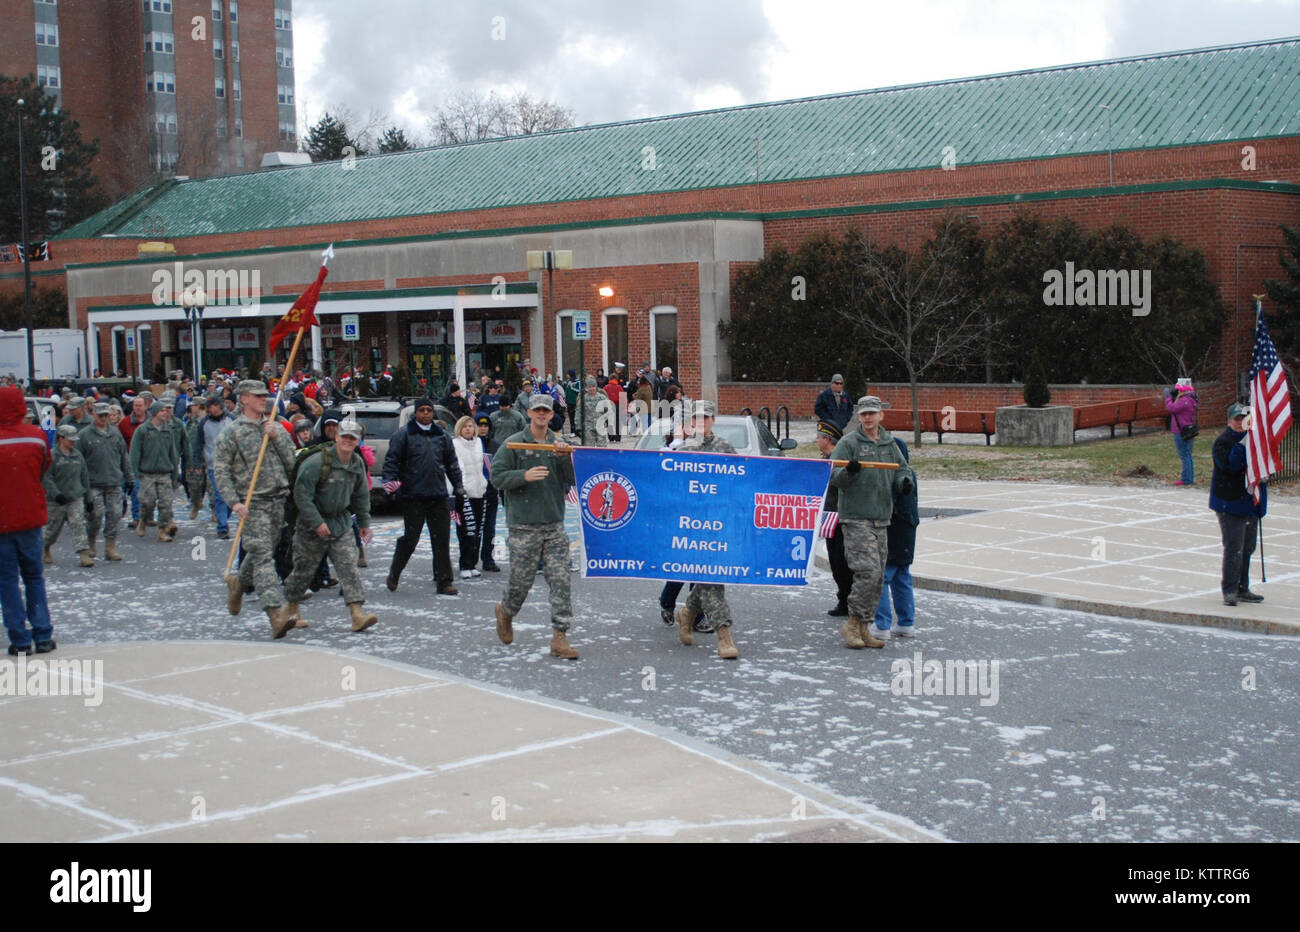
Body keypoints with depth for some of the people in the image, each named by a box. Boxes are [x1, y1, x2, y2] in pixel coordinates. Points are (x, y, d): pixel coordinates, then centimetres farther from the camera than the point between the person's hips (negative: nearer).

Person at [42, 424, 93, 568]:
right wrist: (56, 494, -22)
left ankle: (83, 554, -13)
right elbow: (46, 477, -14)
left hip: (76, 497, 3)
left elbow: (84, 476, 16)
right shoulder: (52, 456, -10)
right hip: (56, 501, -3)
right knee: (53, 526, 11)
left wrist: (87, 494, 16)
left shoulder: (78, 456, 7)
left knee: (79, 524, -9)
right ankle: (45, 548, 37)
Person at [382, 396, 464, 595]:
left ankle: (443, 582, 9)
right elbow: (391, 461, -3)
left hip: (438, 496, 4)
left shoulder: (441, 436, 13)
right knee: (410, 539, 3)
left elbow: (451, 462, 20)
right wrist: (390, 483, -14)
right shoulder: (404, 435, -1)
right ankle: (393, 575, 23)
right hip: (413, 497, -4)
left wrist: (458, 485, 15)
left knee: (442, 539, 3)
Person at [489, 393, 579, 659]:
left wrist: (564, 457, -10)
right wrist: (524, 475, -20)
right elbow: (497, 476, -5)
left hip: (554, 525, 3)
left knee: (560, 581, -5)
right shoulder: (513, 444, -1)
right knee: (521, 580, 4)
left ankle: (559, 637, -3)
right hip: (523, 525, -3)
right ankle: (506, 612, 36)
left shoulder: (559, 444, 10)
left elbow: (572, 479, 6)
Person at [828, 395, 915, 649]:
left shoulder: (890, 444, 14)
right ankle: (852, 624, -5)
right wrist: (849, 471, -30)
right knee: (868, 571, -17)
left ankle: (862, 628, 16)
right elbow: (833, 476, -9)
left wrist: (904, 481, -3)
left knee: (878, 576, 7)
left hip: (881, 519, 7)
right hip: (856, 518, -7)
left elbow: (901, 469, 19)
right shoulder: (848, 442, -4)